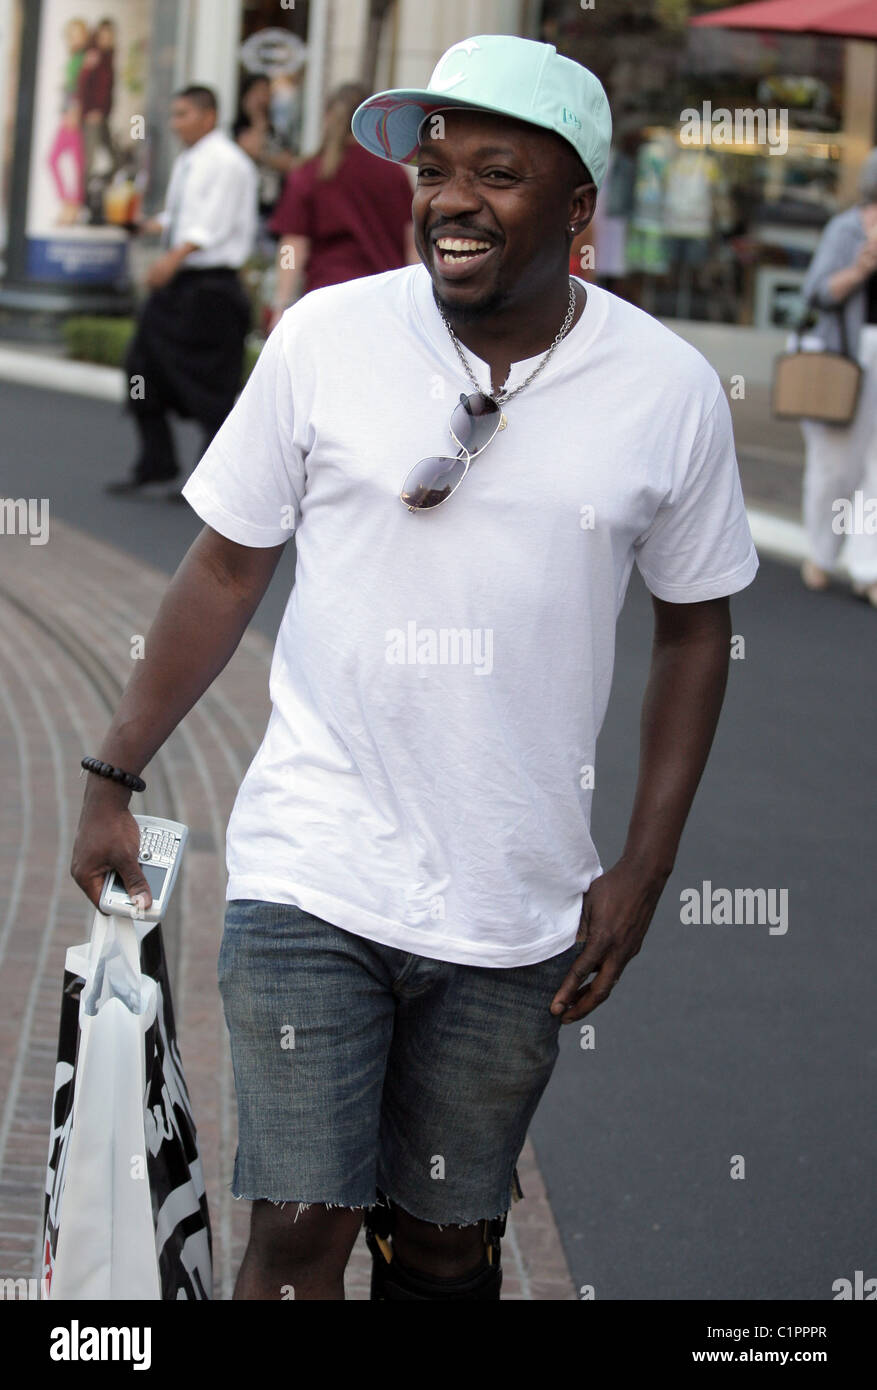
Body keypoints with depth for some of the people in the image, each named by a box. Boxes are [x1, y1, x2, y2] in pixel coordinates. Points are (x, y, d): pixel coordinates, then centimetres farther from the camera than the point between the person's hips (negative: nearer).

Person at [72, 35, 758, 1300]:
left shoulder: (670, 390, -3)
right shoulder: (325, 337, -5)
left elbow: (694, 627, 8)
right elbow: (227, 570, 4)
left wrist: (644, 868, 3)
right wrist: (113, 780, 5)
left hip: (515, 909, 1)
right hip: (311, 875, -1)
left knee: (446, 1246, 12)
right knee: (300, 1229, -7)